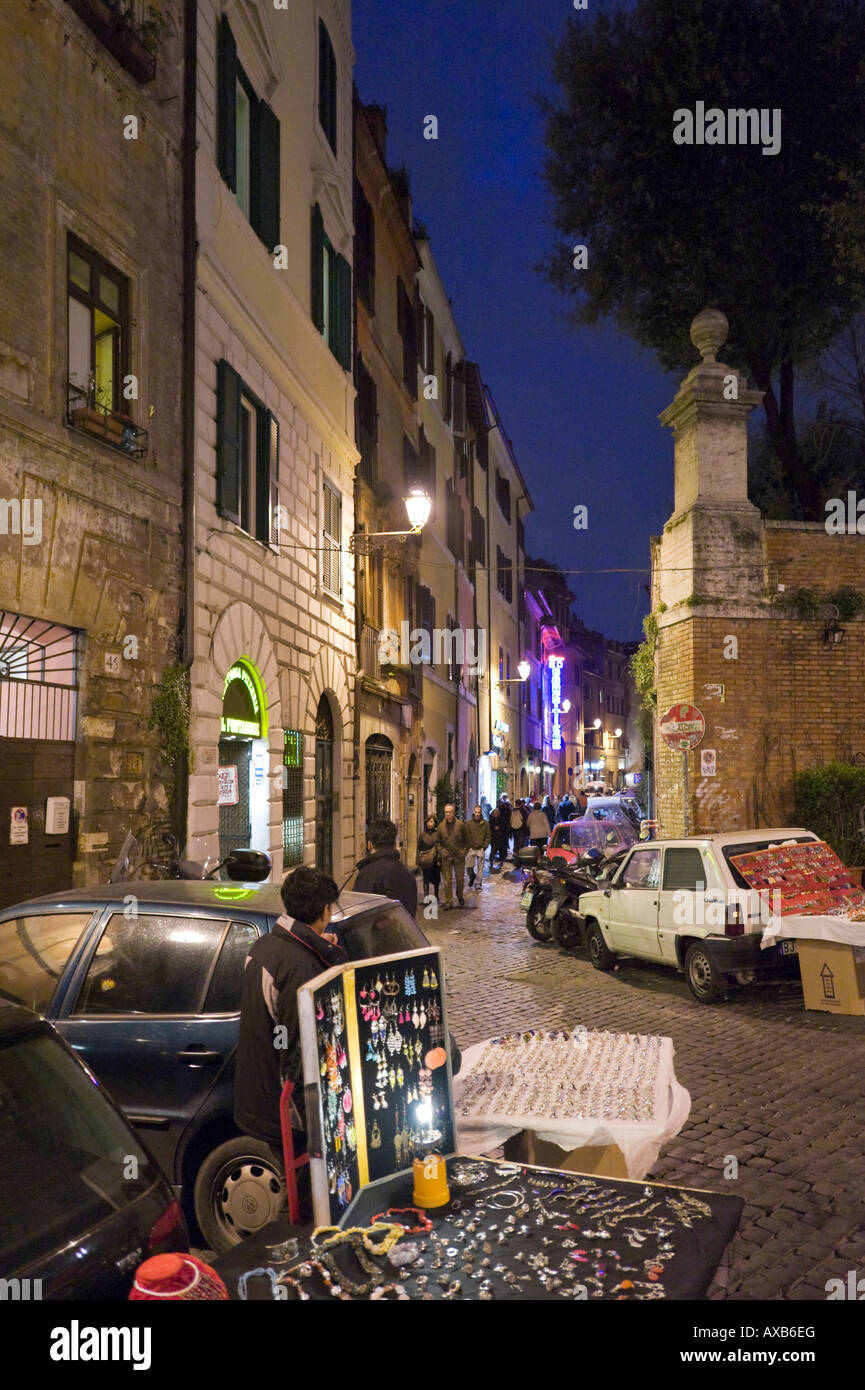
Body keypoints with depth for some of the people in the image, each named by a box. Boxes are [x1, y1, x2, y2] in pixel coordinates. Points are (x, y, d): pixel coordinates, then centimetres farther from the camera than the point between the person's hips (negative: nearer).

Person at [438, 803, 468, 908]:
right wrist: (442, 851, -5)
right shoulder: (441, 826, 0)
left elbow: (466, 840, 3)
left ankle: (460, 896, 35)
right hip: (446, 857, 1)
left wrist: (463, 851, -6)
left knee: (460, 879, 9)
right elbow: (438, 842, 9)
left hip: (459, 856, -1)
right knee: (447, 880, 2)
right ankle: (448, 901, 10)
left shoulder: (461, 825, -5)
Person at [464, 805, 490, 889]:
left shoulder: (485, 823, 0)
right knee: (469, 867, -1)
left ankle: (478, 884, 10)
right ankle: (472, 877, 28)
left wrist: (484, 847, -5)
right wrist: (469, 847, -5)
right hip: (471, 848, 0)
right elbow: (466, 836, 4)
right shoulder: (469, 823, 1)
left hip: (481, 849, 0)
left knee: (480, 867, 1)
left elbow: (488, 836, 4)